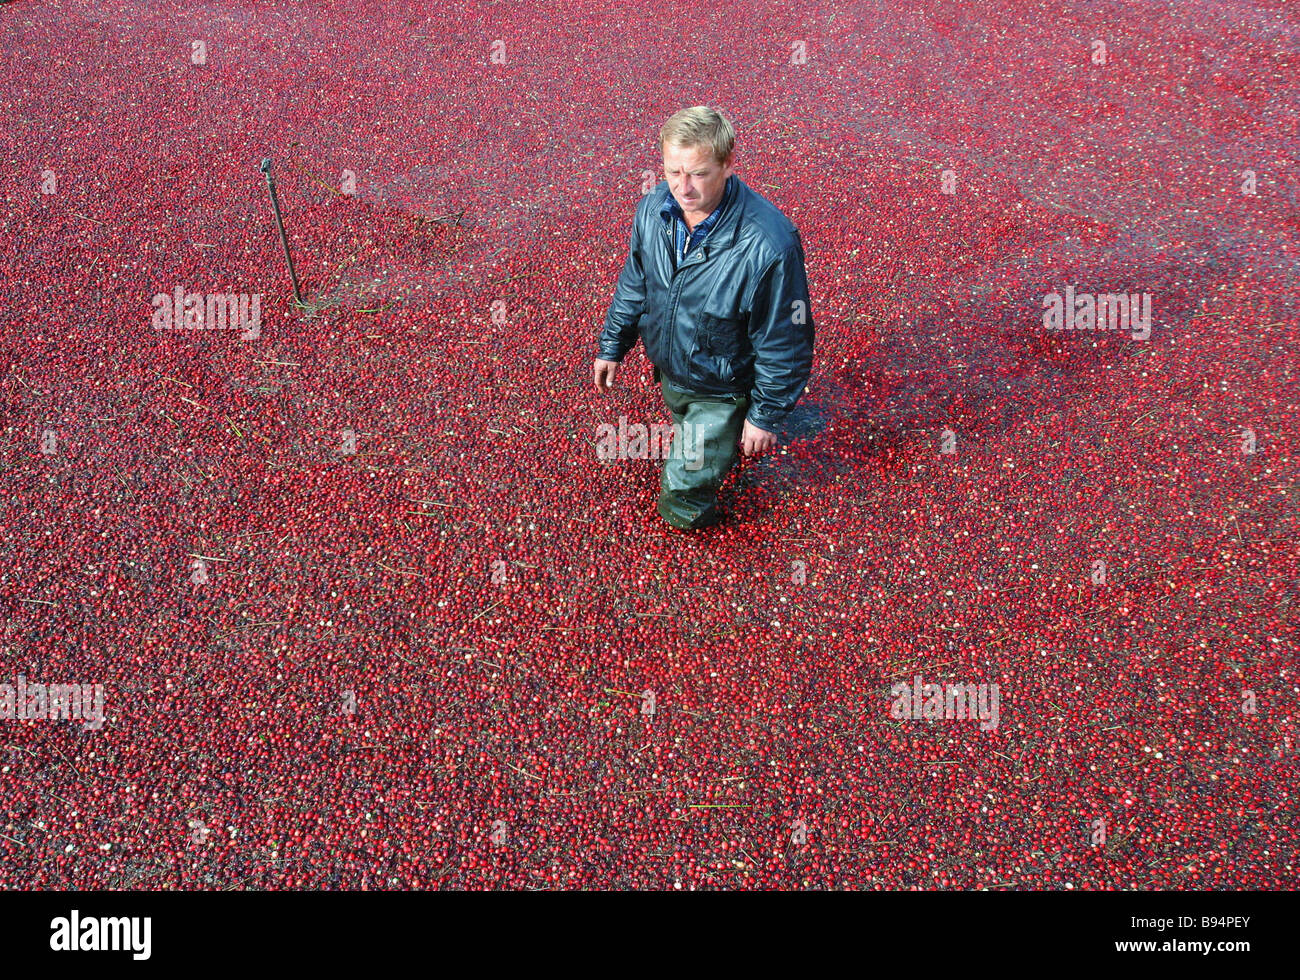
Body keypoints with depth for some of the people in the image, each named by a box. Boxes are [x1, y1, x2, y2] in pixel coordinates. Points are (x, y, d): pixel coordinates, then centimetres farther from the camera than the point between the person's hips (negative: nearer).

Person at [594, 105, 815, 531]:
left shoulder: (769, 244, -36)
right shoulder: (654, 208, -18)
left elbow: (784, 342, -23)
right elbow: (633, 283, 2)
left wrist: (766, 416, -14)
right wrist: (612, 345, 11)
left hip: (722, 391, -5)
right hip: (668, 369, 6)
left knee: (685, 487, 7)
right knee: (686, 431, 34)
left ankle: (697, 514, 43)